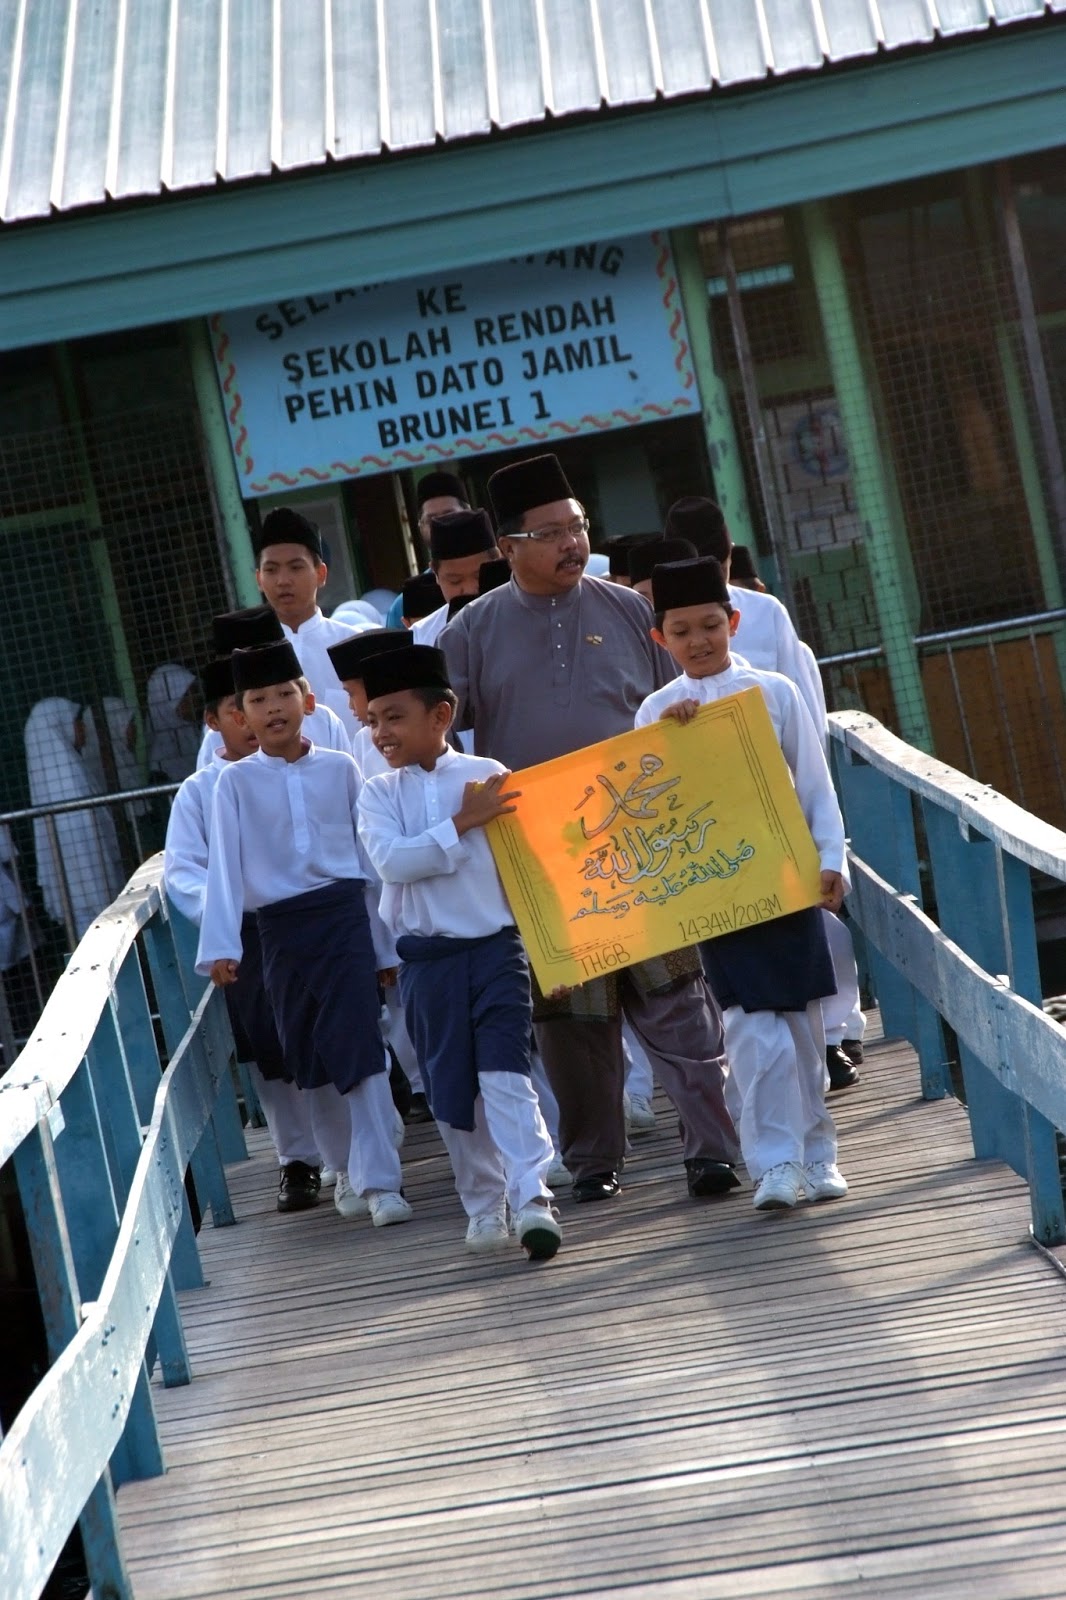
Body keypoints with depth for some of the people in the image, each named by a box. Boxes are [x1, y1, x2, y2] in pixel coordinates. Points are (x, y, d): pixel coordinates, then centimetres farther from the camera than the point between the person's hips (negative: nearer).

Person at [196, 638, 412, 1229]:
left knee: (360, 1044, -12)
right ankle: (347, 1168, 28)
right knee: (307, 1057, 11)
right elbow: (224, 867, -3)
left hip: (345, 916, -1)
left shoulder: (340, 768, 4)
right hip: (282, 929, 1)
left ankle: (380, 1182, -11)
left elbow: (370, 851, 6)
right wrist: (221, 946, -12)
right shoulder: (235, 781, 2)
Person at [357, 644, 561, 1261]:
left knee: (505, 1072, -13)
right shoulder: (380, 794, 3)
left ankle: (532, 1197, -15)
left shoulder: (489, 776, 1)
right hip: (428, 958, 2)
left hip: (497, 948, -2)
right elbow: (393, 861, -14)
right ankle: (484, 1205, 22)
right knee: (452, 1088, 8)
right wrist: (463, 823, -16)